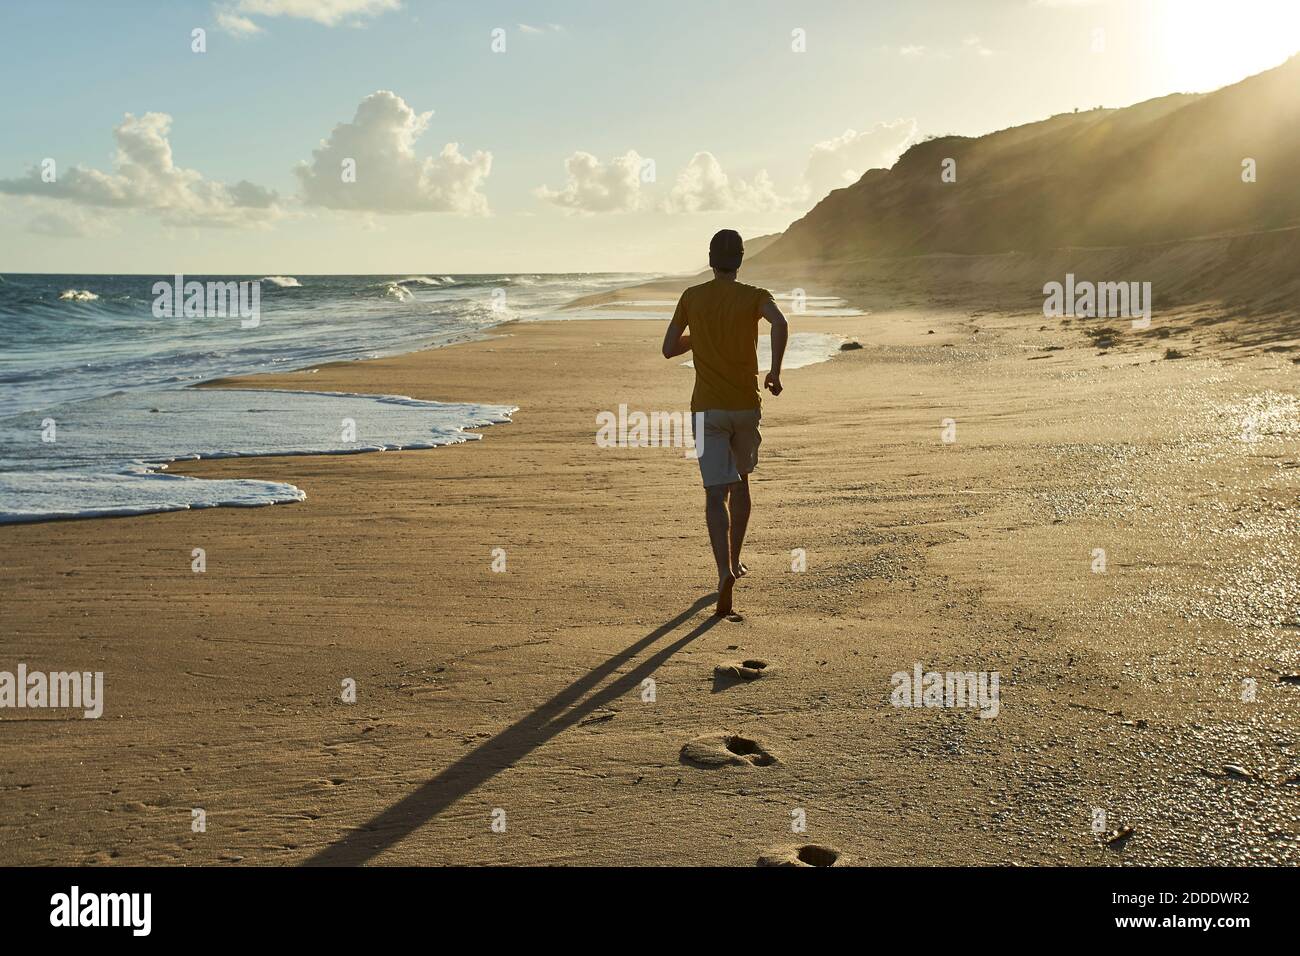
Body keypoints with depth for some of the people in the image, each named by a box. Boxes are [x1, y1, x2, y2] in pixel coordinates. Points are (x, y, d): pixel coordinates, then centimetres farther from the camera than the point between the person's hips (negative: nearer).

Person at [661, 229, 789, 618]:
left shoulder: (691, 297, 2)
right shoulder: (754, 296, -3)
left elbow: (669, 349, 6)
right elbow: (780, 323, -25)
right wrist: (775, 371, -16)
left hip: (707, 409, 0)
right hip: (746, 406, 1)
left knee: (716, 493, -5)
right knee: (741, 481, 21)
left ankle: (725, 571, -24)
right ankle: (735, 560, 33)